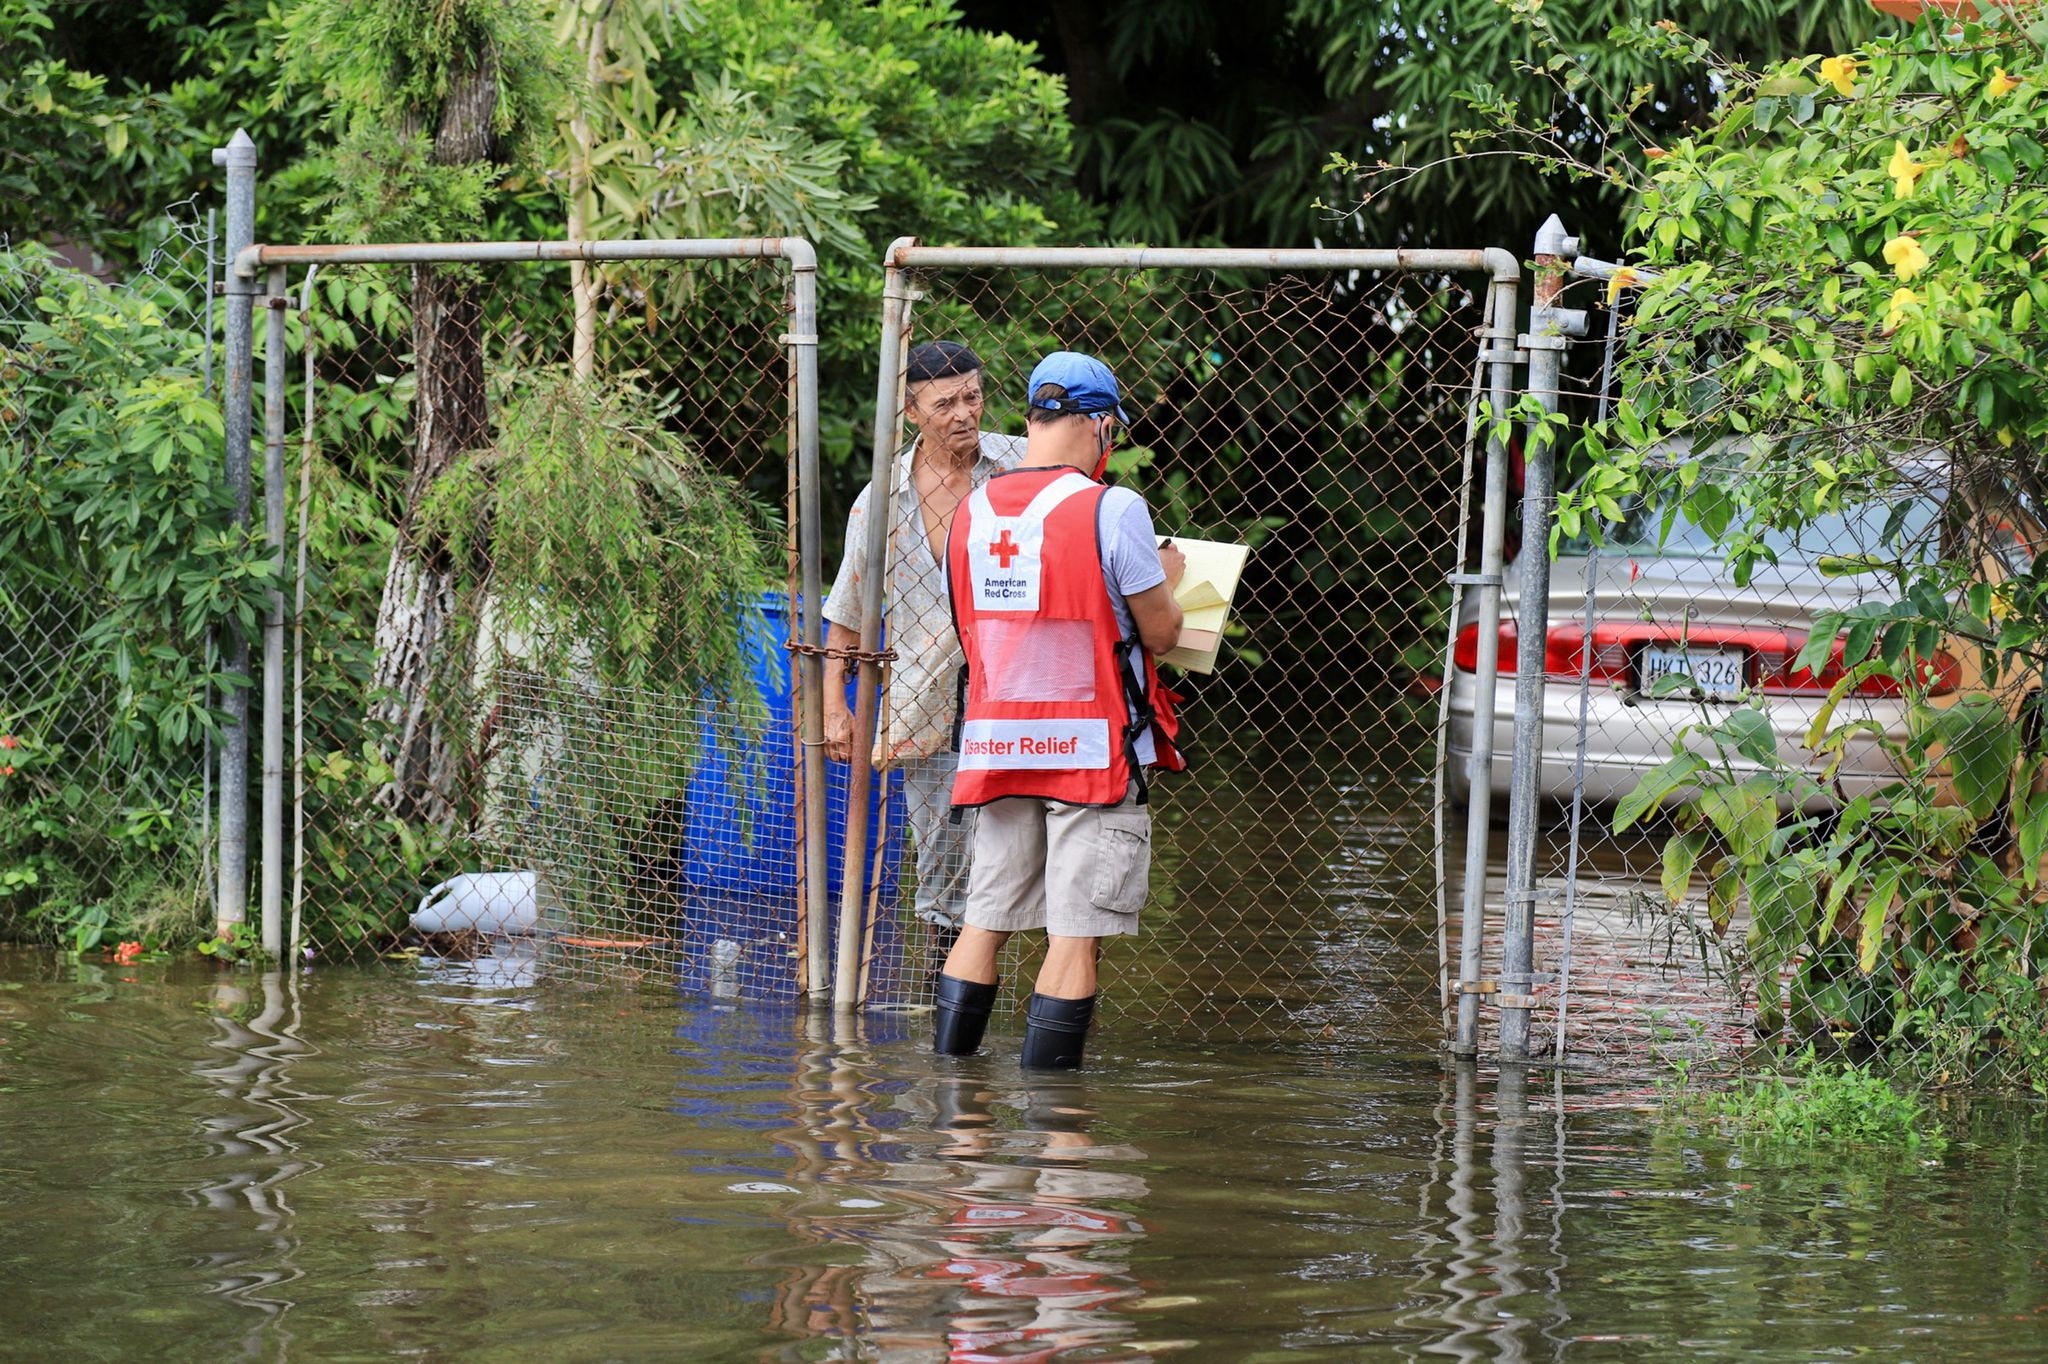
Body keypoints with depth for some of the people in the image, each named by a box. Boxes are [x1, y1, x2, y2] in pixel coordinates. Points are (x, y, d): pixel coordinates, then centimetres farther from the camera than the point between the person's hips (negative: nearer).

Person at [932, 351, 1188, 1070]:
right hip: (1093, 746, -5)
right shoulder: (1110, 509, -11)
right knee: (1075, 937, -3)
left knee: (983, 924, 11)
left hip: (995, 742, 5)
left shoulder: (970, 513, 7)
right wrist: (1166, 579, 18)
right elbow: (1159, 634, -5)